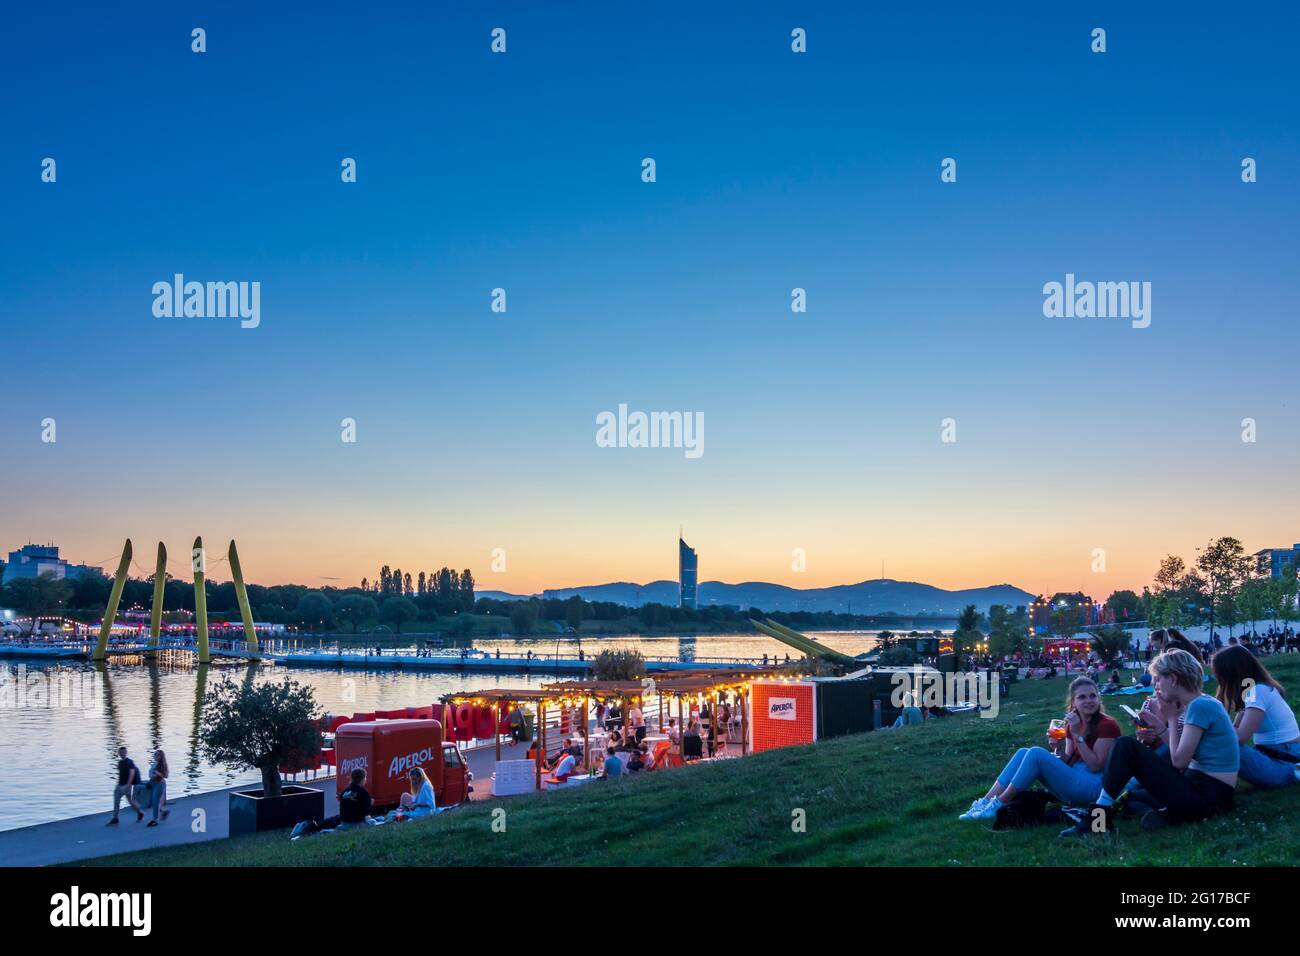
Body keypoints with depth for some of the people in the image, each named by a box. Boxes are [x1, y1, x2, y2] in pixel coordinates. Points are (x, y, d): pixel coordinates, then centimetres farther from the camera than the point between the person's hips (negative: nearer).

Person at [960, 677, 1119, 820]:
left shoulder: (1108, 725, -10)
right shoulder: (1073, 724, 11)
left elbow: (1095, 766, -15)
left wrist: (1077, 735, -20)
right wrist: (1058, 750, -9)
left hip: (1093, 786, -7)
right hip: (1074, 780, 7)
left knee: (1036, 753, -22)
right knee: (1023, 752, -8)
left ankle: (999, 804, -17)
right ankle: (984, 802, -15)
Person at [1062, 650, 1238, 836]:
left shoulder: (1199, 706, -16)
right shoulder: (1204, 702, 13)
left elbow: (1179, 761, -15)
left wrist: (1172, 718, -4)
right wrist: (1161, 724, 5)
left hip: (1205, 796, -10)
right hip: (1214, 795, 10)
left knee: (1126, 746, -10)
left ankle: (1099, 818, -6)